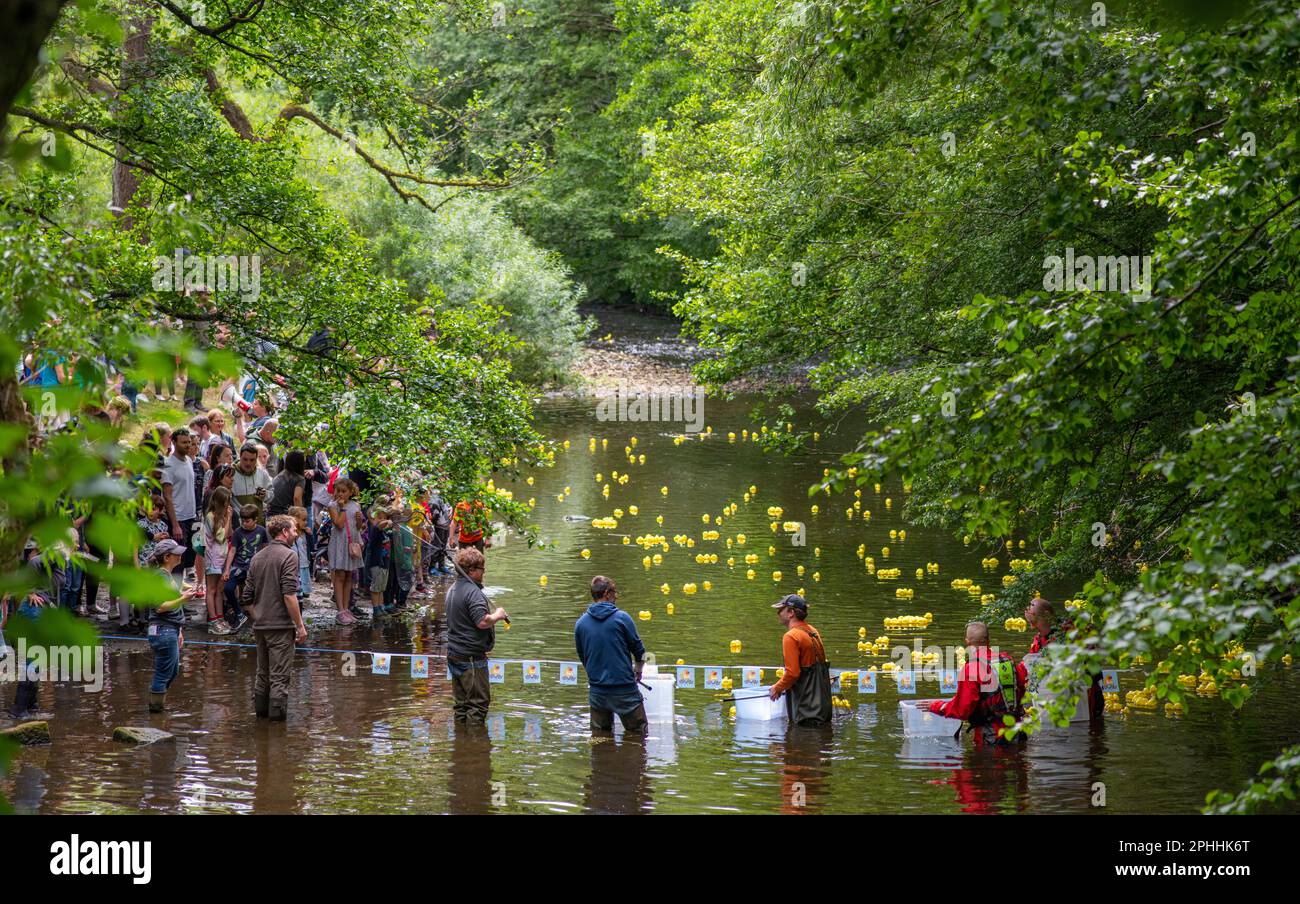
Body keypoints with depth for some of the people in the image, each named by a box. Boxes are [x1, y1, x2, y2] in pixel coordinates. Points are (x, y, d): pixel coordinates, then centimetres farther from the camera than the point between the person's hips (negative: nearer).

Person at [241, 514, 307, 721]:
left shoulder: (257, 557, 12)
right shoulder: (288, 555, -10)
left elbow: (247, 598, 13)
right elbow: (289, 595, -19)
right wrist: (300, 625, -15)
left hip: (260, 626, 7)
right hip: (281, 626, -7)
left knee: (263, 673, 16)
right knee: (279, 675, -5)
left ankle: (261, 711, 21)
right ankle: (277, 713, -8)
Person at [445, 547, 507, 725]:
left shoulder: (453, 589, 13)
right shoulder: (473, 592, -18)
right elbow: (482, 622, -26)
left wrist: (491, 614, 16)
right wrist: (497, 615, -8)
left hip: (454, 654, 10)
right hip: (472, 657, -10)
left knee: (460, 702, 14)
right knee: (479, 701, -3)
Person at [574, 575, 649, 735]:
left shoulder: (580, 623, 1)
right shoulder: (622, 618, -9)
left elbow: (582, 657, 11)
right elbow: (639, 650, 1)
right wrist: (638, 670, 21)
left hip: (596, 690, 4)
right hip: (624, 689, -4)